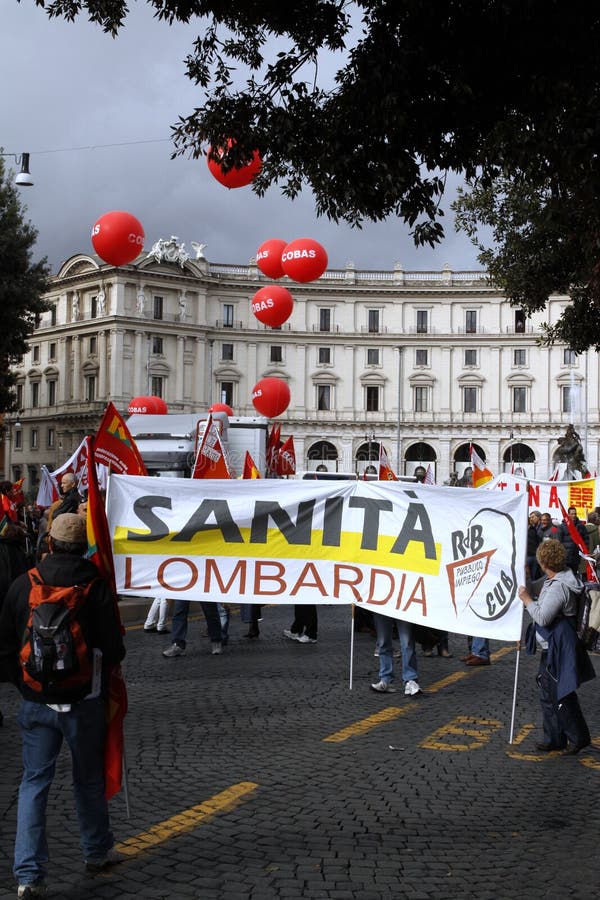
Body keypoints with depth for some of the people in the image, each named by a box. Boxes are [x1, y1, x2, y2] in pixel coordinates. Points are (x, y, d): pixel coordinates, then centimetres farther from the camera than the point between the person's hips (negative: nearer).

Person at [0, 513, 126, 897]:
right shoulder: (97, 588, -11)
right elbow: (114, 650, -8)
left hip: (36, 702, 1)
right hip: (83, 701, -1)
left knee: (34, 781, 8)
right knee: (89, 779, 16)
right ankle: (97, 851, 33)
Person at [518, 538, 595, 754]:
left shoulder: (559, 587, -23)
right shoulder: (555, 580, 10)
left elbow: (543, 617, -24)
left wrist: (527, 599, -13)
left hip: (558, 651, -11)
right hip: (550, 649, 11)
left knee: (561, 696, 0)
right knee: (548, 696, 15)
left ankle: (578, 737, 14)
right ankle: (554, 738, 24)